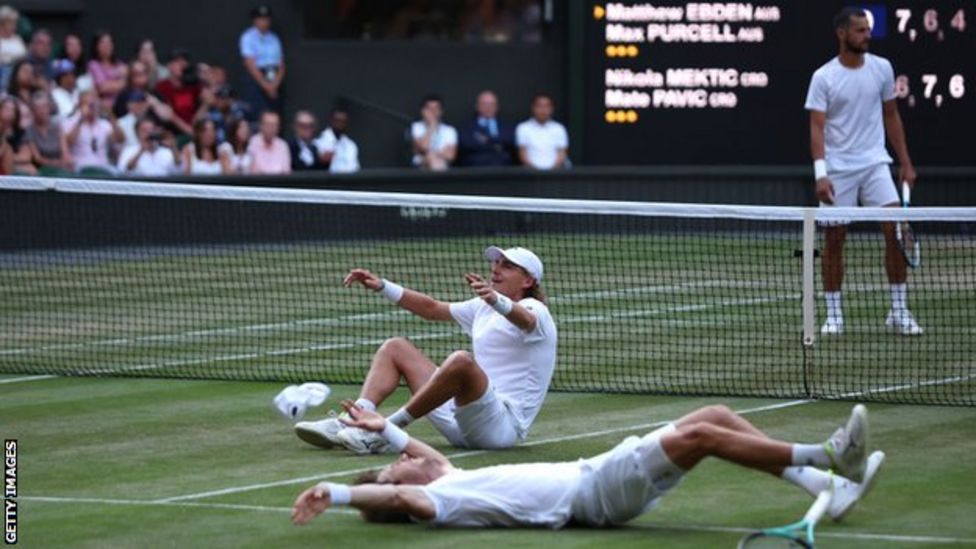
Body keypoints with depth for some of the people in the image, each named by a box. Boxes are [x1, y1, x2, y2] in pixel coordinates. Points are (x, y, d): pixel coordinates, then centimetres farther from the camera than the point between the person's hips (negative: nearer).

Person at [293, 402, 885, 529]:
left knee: (716, 416, 1)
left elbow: (432, 457, 37)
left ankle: (825, 485, 0)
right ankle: (825, 457, -14)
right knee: (699, 434, -21)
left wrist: (386, 428, 32)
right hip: (594, 494, -10)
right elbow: (402, 495, -32)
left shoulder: (450, 483, 15)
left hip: (591, 475, 10)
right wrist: (337, 493, -37)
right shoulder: (438, 504, -12)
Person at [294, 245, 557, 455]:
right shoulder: (483, 307, 20)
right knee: (395, 348, 10)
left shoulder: (535, 311, -6)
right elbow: (432, 308, 28)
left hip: (503, 423, -9)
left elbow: (524, 319, -31)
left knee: (461, 361, -38)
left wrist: (496, 300, -54)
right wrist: (382, 286, 16)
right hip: (460, 422, 9)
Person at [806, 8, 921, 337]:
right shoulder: (823, 77, -5)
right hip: (838, 169, -2)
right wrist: (821, 173, -20)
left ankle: (899, 312, -3)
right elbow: (817, 128, -9)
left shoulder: (882, 68, 6)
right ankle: (833, 315, 12)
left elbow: (891, 117, 15)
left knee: (897, 230, -10)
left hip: (875, 164, 2)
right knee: (834, 239, 1)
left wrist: (906, 162, 12)